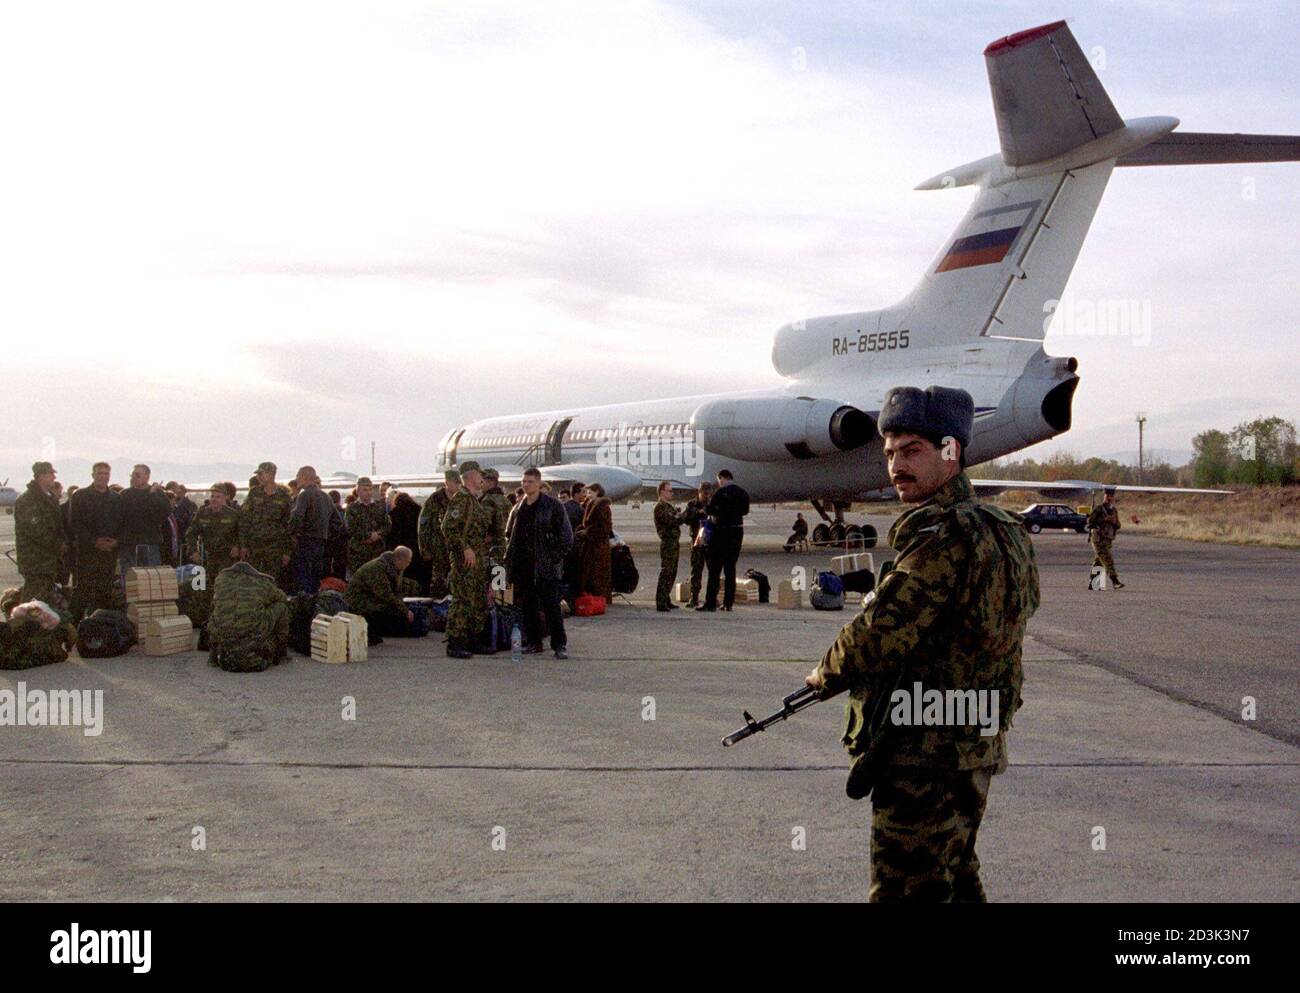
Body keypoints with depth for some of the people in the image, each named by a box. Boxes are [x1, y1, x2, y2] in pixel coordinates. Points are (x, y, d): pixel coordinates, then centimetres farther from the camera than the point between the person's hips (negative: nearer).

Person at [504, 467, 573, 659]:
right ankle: (533, 643, 17)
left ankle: (560, 645, -4)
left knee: (552, 606, -7)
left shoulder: (553, 505, -3)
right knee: (527, 607, 8)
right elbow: (509, 535, 24)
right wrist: (510, 560, 13)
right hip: (523, 567, 5)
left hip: (546, 566, -5)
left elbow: (566, 536, -4)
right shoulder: (518, 508, 14)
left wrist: (555, 557, -9)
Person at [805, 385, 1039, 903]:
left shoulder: (942, 533, -21)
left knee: (907, 887, -2)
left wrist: (825, 676, -6)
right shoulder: (1001, 529, 11)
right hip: (973, 747, 10)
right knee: (955, 876, 24)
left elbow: (881, 634, -24)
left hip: (923, 759, -10)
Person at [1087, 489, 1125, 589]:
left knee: (1098, 562, 11)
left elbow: (1117, 526, 16)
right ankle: (1115, 582, -20)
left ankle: (1091, 583, 17)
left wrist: (1114, 522, -6)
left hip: (1107, 540, 8)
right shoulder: (1098, 509, -7)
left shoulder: (1114, 510, 14)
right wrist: (1104, 520, -20)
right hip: (1098, 539, -8)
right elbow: (1090, 521, -15)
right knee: (1108, 560, -15)